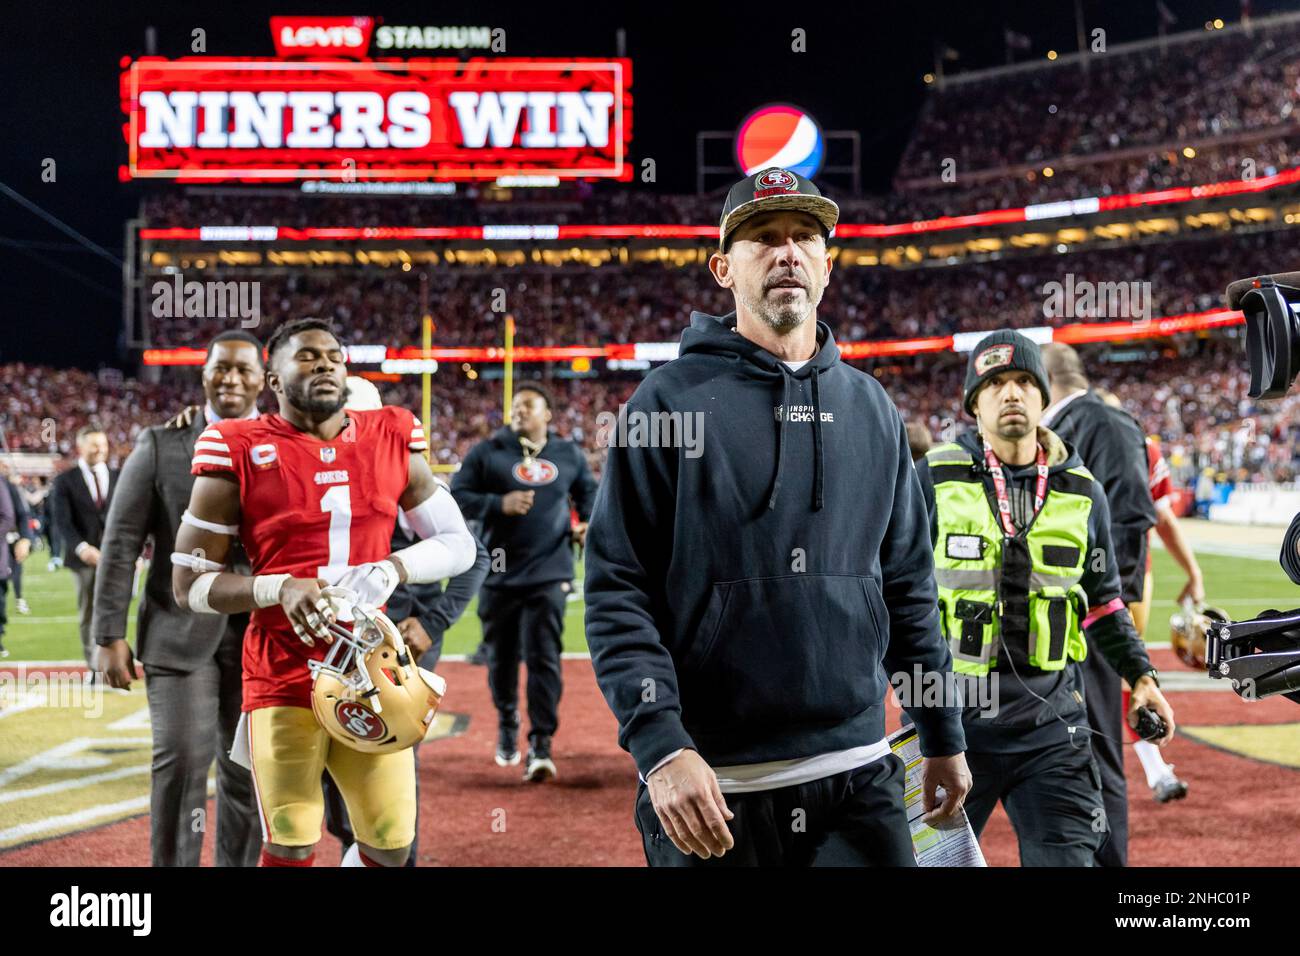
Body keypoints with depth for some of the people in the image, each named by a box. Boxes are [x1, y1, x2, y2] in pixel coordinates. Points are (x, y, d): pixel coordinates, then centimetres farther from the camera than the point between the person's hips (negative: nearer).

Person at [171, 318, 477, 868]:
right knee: (291, 848, -6)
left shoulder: (392, 440, 6)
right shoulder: (242, 453, -5)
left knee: (390, 845, 5)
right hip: (283, 677, -3)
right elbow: (189, 585, -2)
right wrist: (279, 589, -18)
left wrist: (395, 567, -9)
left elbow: (458, 544, 12)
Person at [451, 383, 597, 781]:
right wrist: (500, 504, -18)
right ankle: (506, 724, 35)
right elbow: (457, 496, -3)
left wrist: (589, 523, 4)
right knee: (501, 657, 10)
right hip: (499, 575, 0)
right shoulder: (488, 452, 2)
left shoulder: (569, 454, 9)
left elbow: (589, 492, 23)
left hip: (549, 575, 0)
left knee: (544, 657, -9)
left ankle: (541, 745, -9)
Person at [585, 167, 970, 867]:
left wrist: (944, 737, 16)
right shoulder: (669, 403, -3)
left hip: (858, 782, 4)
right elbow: (617, 594, -8)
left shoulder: (873, 409, 12)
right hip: (709, 789, -3)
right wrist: (661, 747, -18)